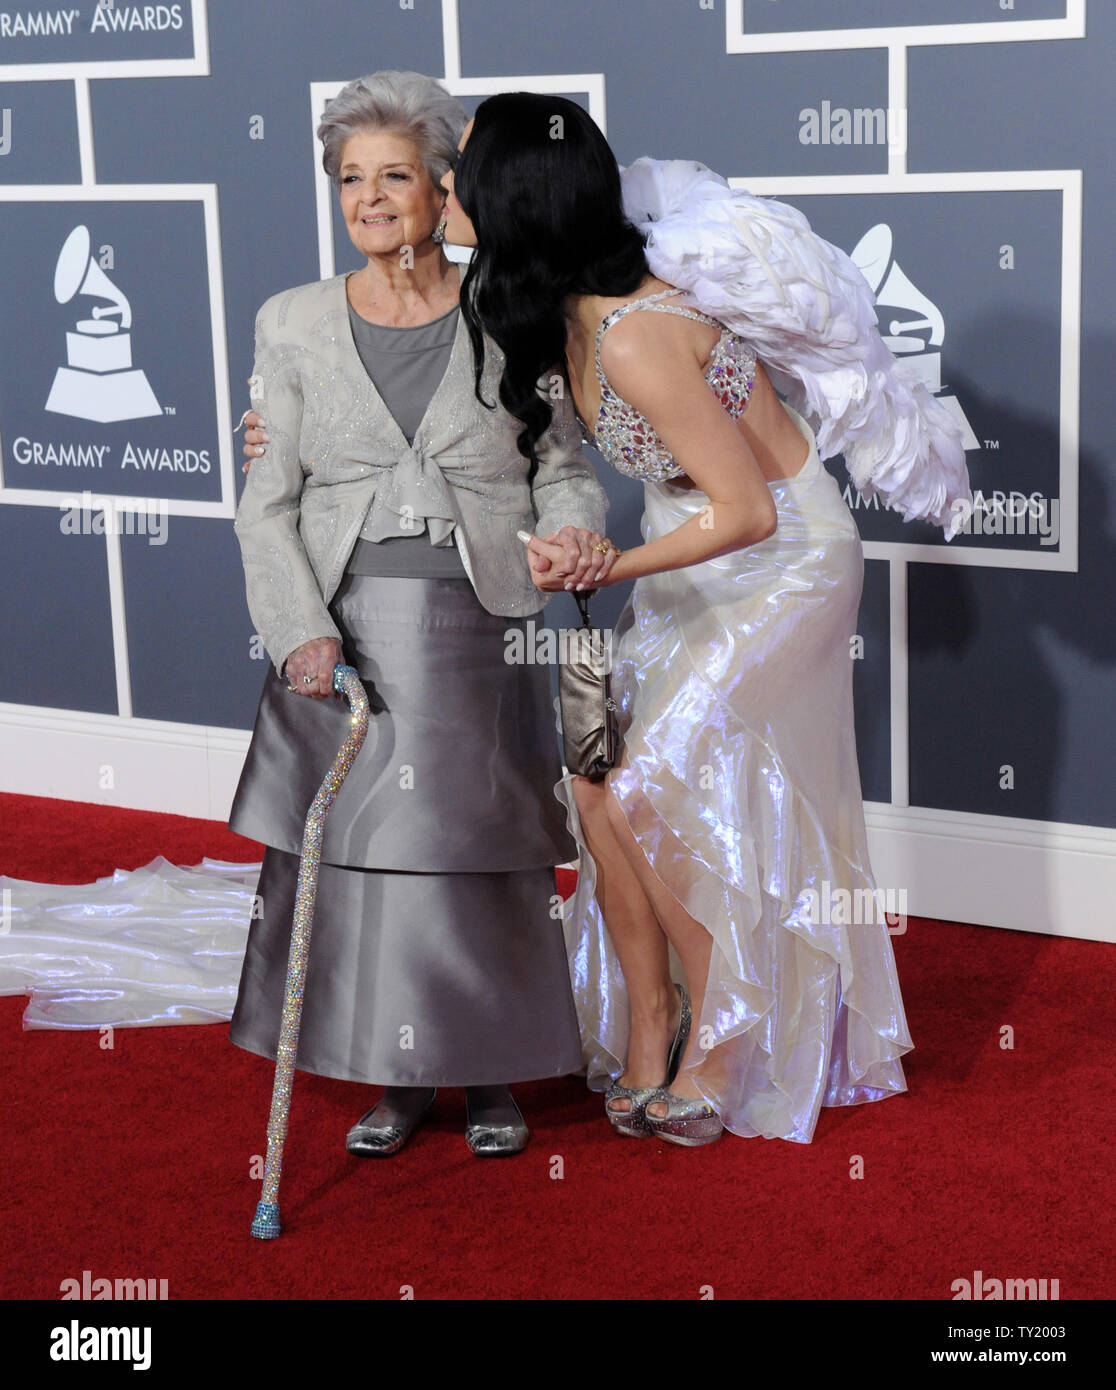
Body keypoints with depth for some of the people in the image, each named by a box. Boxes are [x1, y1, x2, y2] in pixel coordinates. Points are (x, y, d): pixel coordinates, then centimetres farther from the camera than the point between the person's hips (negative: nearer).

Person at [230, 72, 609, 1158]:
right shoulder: (294, 324, 5)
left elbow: (564, 465, 6)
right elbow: (268, 502, 2)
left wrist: (572, 530, -17)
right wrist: (301, 630, -10)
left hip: (476, 628, -1)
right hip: (345, 628, 1)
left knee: (480, 853, 5)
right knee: (357, 850, 4)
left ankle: (490, 1071, 22)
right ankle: (395, 1077, 21)